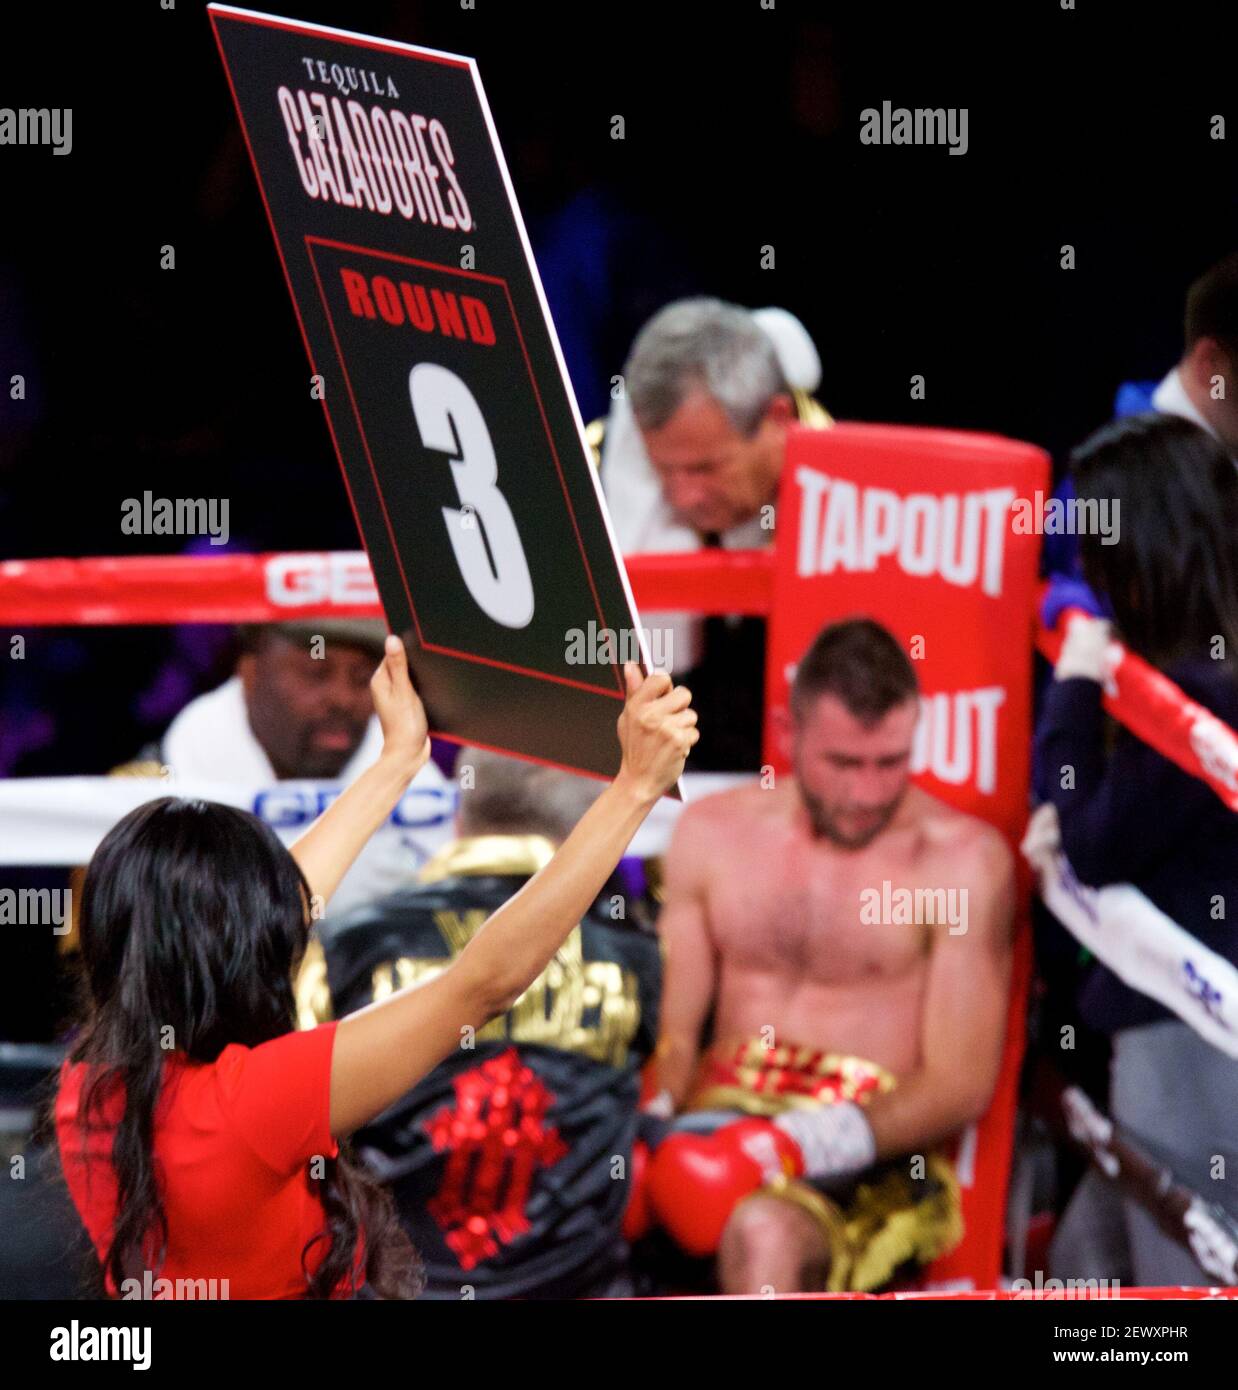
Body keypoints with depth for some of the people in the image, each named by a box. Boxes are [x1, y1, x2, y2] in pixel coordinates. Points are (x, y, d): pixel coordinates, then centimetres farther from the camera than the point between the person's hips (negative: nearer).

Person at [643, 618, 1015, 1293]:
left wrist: (801, 1146, -20)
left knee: (764, 1236, -38)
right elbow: (673, 1029, 13)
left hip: (878, 1160, -4)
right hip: (720, 1122, 5)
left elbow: (960, 1084, -4)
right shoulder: (711, 833, 14)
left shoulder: (964, 859, 0)